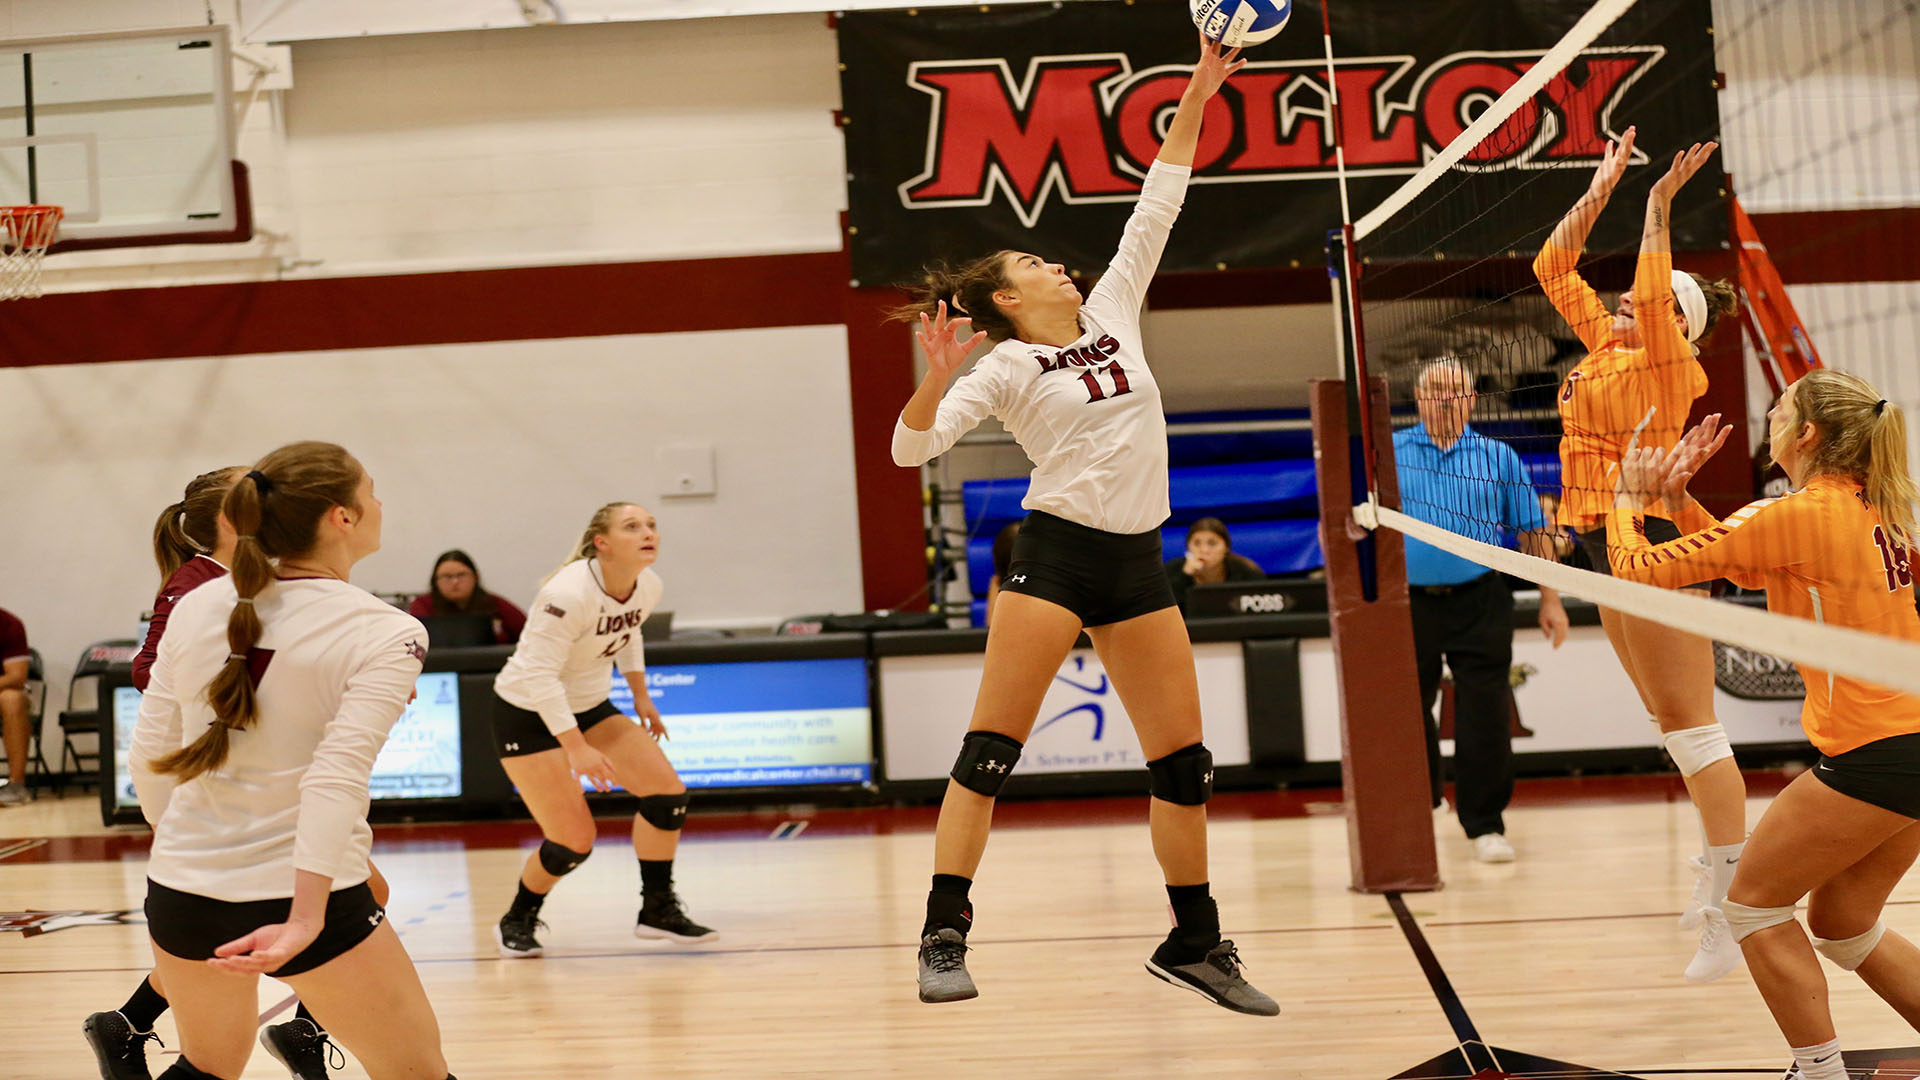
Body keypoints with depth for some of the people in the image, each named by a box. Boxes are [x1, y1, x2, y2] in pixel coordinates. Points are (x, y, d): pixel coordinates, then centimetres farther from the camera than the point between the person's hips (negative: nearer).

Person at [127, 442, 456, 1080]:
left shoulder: (197, 607, 2)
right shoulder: (388, 635, -12)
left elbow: (149, 754, 7)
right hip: (302, 896, -5)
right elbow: (338, 775, -24)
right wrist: (305, 920, -28)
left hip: (181, 889, 6)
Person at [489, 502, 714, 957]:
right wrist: (576, 748, -36)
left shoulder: (648, 586, -7)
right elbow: (539, 674, -32)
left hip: (590, 706, 7)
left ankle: (657, 911, 9)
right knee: (575, 840, -11)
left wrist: (640, 695, 13)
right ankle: (517, 921, 17)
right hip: (528, 715, -7)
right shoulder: (569, 594, -31)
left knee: (667, 791, -6)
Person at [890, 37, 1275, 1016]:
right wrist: (936, 378, -27)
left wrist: (1196, 95, 11)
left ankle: (1195, 943, 16)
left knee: (1185, 760, 5)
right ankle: (943, 939, -9)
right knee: (990, 749, -10)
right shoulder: (1005, 368, -1)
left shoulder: (1113, 311, 13)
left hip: (1136, 563, 5)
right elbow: (912, 448, -9)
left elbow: (1158, 203, 14)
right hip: (1052, 554, -5)